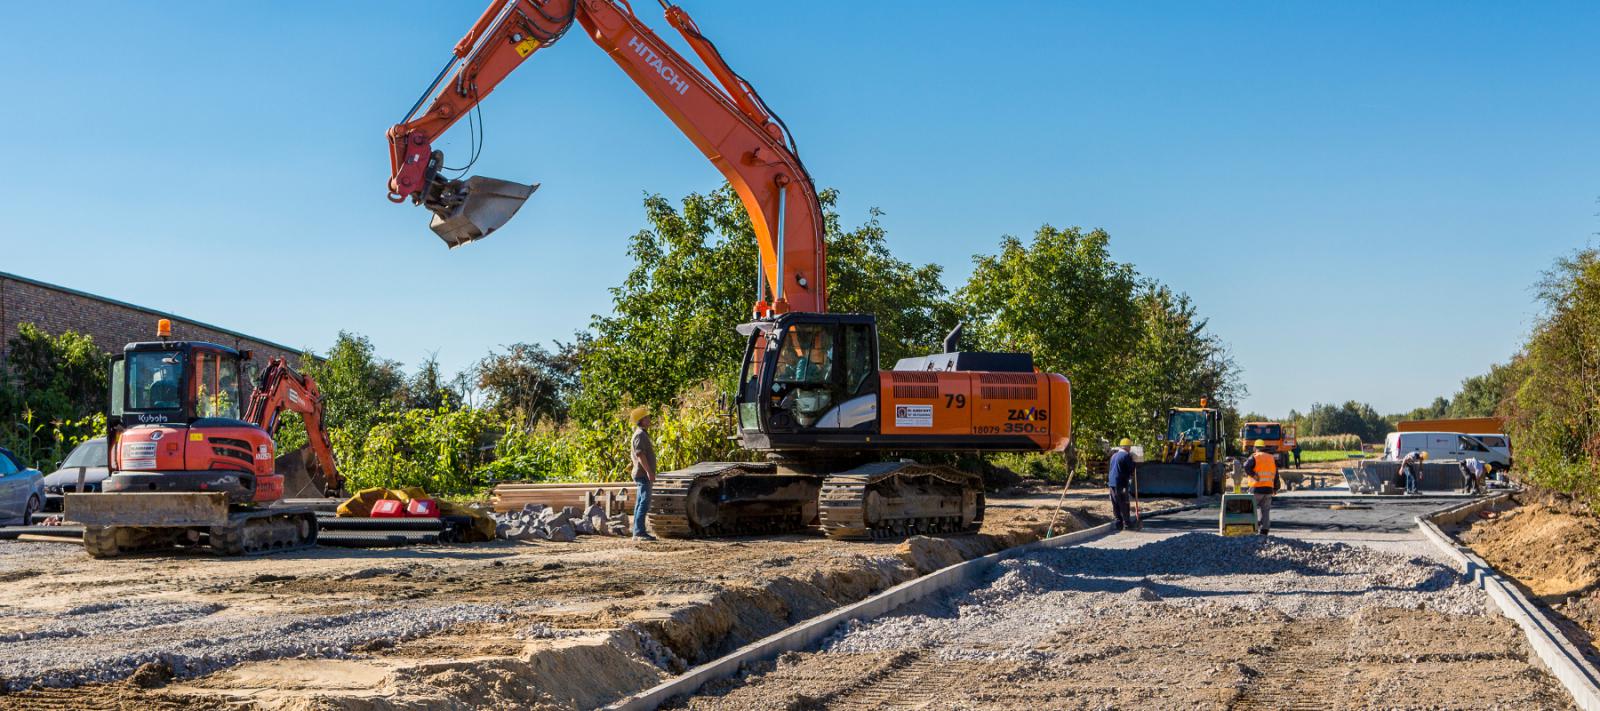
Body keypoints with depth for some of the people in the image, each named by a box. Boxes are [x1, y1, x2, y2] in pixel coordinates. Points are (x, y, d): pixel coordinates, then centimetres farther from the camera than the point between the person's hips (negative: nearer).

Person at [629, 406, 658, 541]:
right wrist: (649, 472, -26)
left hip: (643, 475, 11)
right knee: (644, 504, -13)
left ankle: (638, 532, 14)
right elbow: (640, 454, -22)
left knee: (640, 504, 11)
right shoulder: (640, 434, -13)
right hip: (643, 474, -11)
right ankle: (639, 532, -15)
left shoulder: (642, 434, 20)